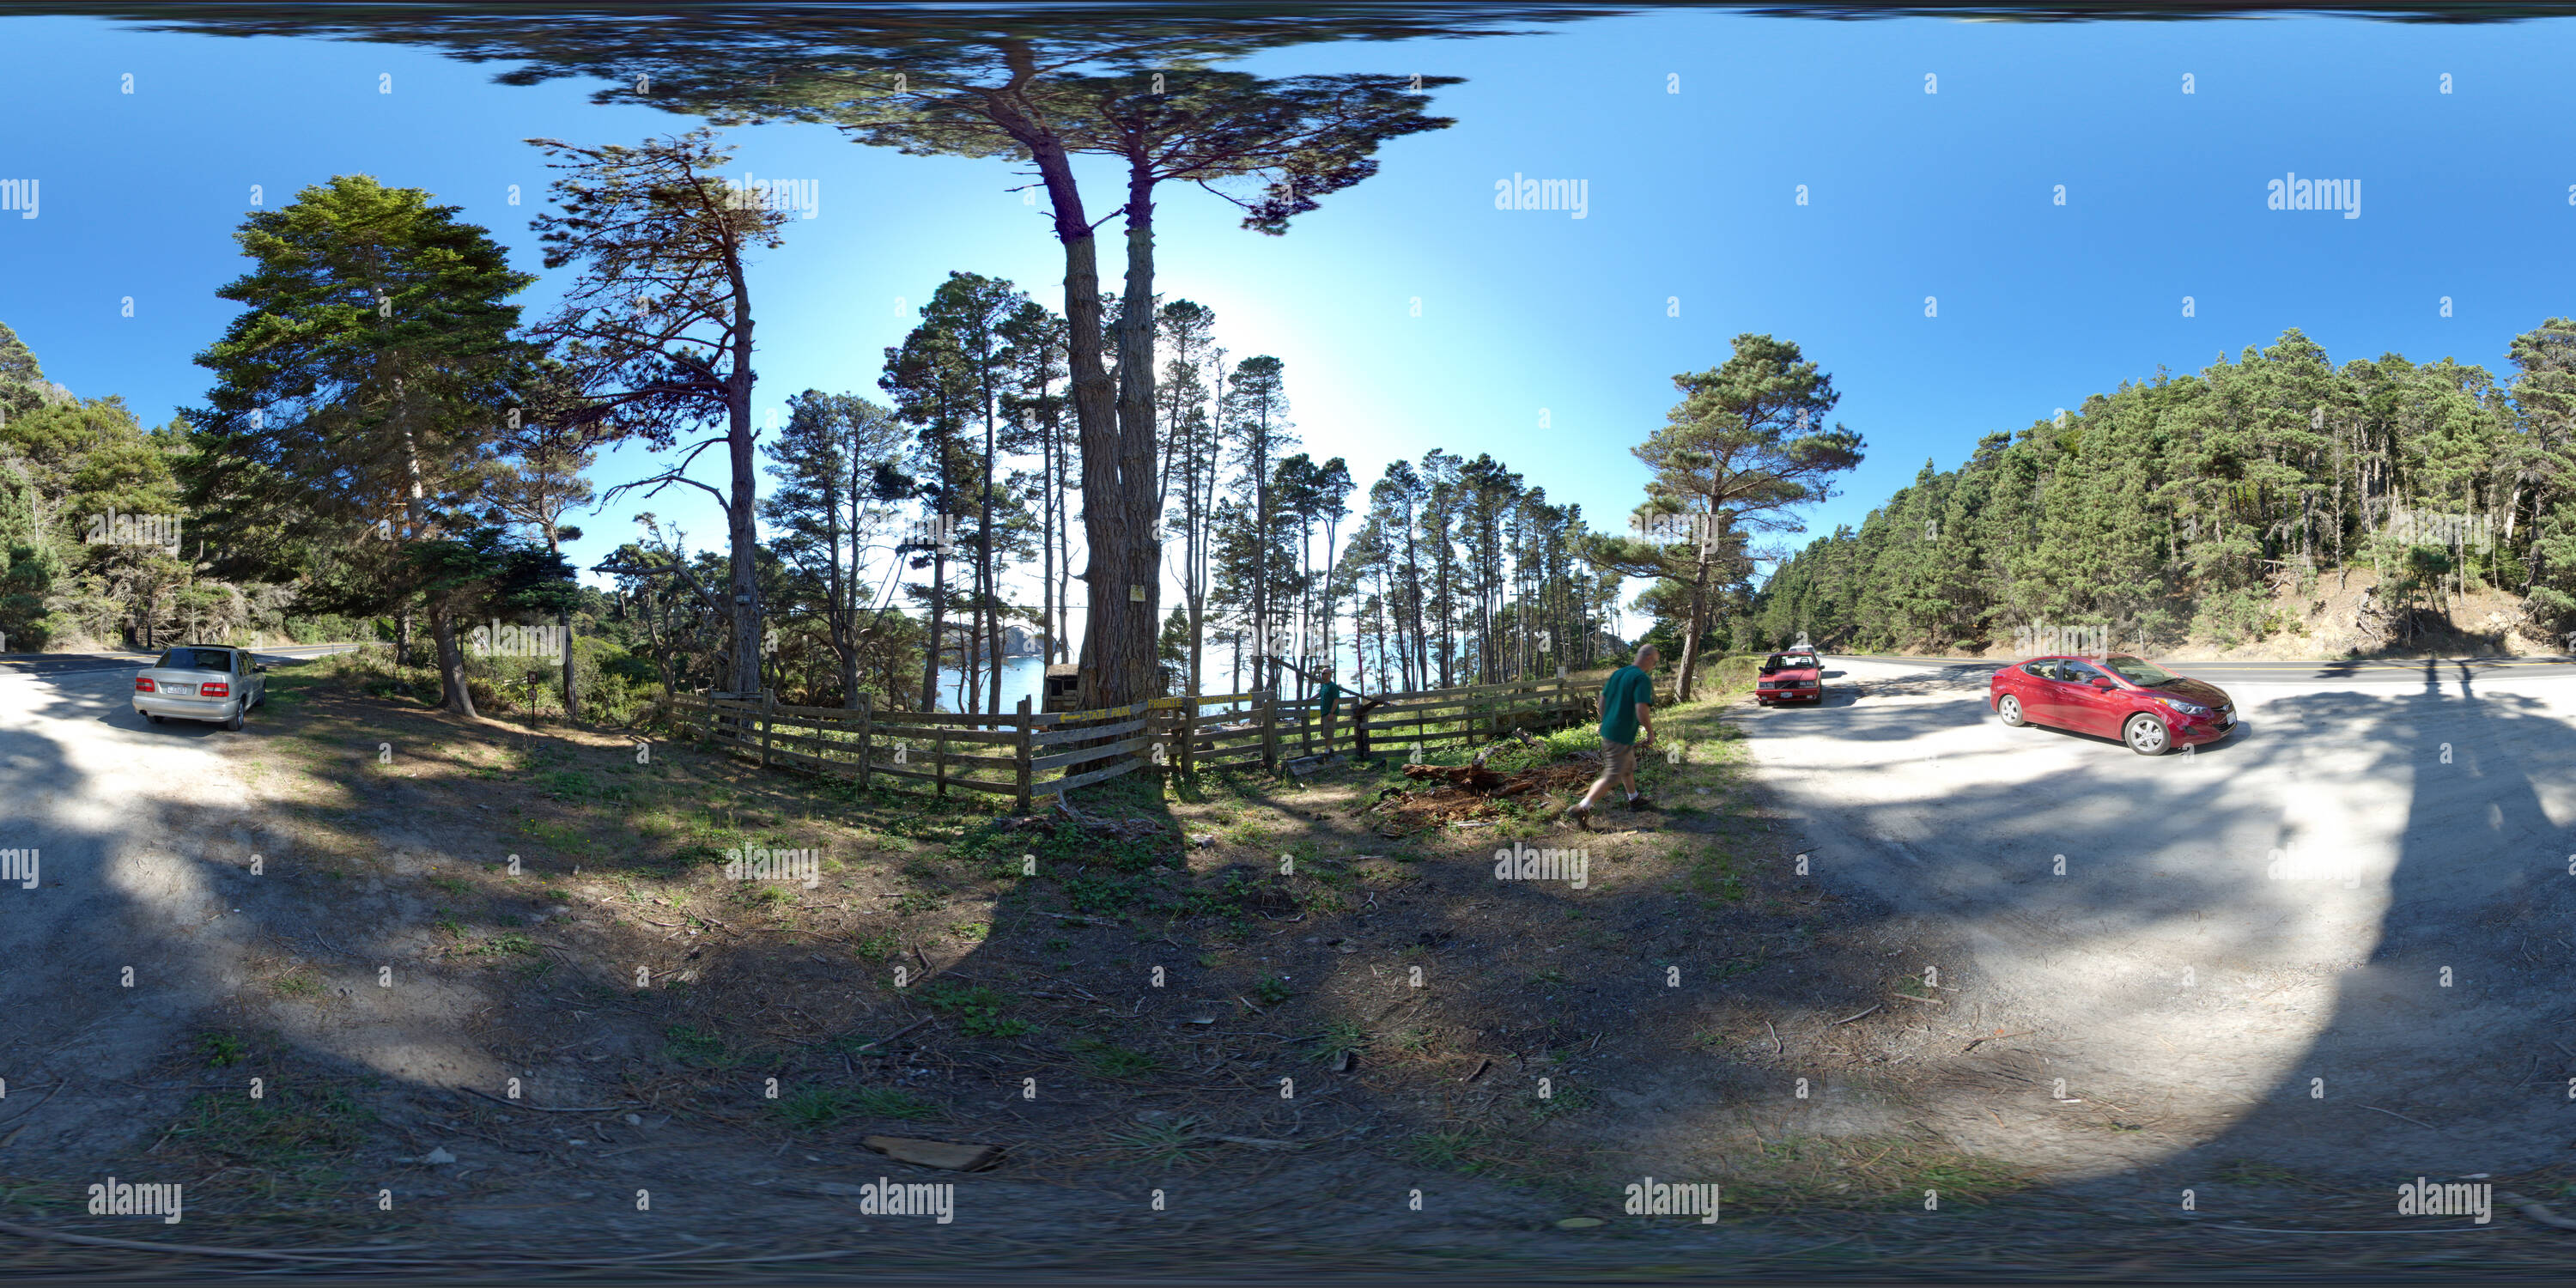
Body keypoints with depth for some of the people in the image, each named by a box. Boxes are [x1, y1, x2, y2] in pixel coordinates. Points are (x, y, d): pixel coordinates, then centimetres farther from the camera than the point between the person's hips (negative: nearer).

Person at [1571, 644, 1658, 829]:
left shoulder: (1618, 673, 8)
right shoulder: (1643, 679, -17)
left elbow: (1603, 699, 15)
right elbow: (1642, 711, -26)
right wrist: (1650, 734, -11)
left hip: (1608, 730, 9)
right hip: (1621, 737, -9)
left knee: (1629, 768, 27)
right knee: (1612, 777, -3)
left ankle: (1634, 800, 45)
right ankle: (1582, 809, -6)